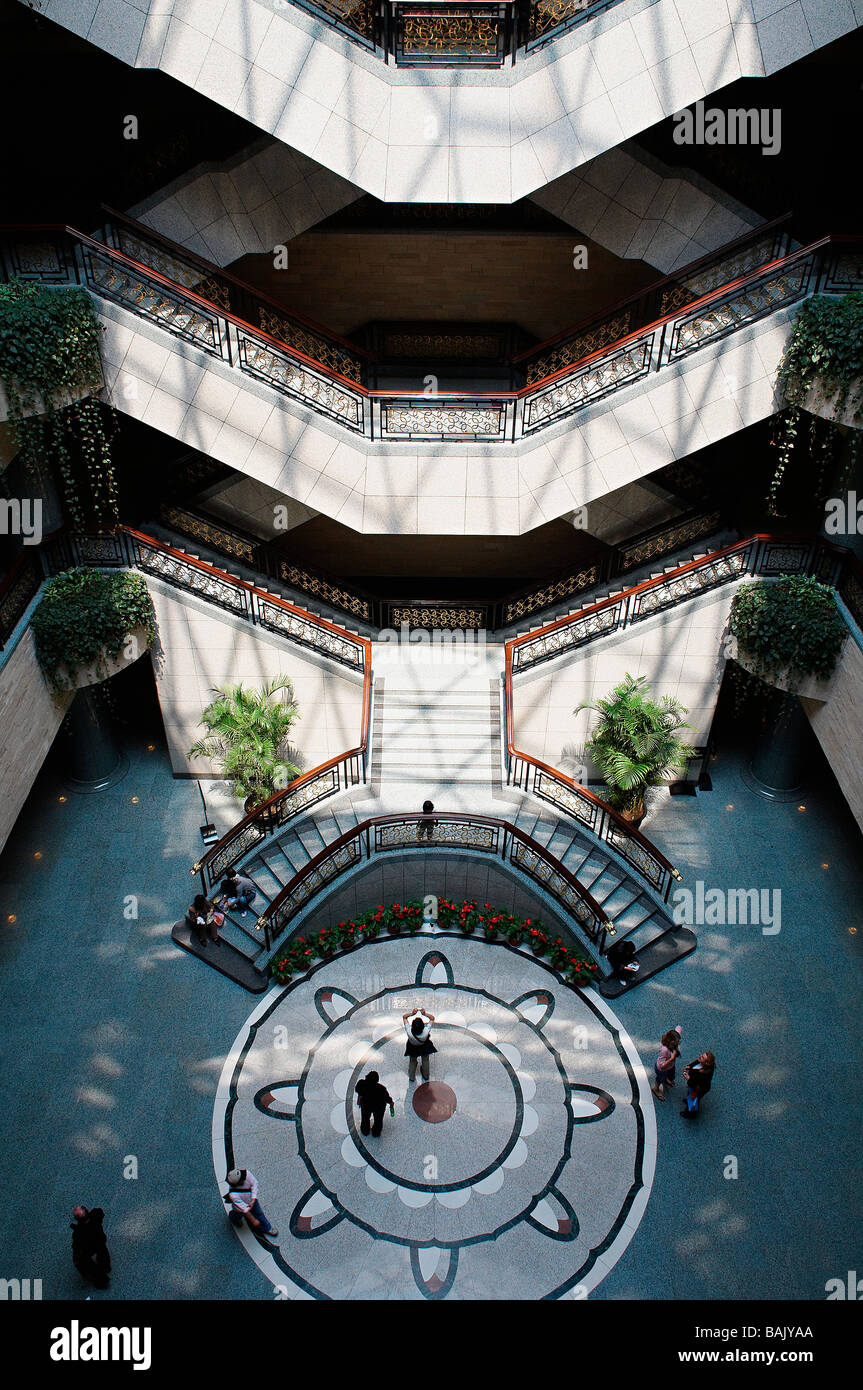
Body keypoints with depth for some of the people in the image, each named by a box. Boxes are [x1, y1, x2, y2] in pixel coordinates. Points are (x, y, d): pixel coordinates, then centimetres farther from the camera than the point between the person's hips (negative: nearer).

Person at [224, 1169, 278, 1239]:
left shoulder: (246, 1173, -37)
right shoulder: (233, 1194, -42)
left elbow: (254, 1183, -19)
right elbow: (244, 1209, -31)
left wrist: (253, 1201, -25)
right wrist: (253, 1220, -21)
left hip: (252, 1199, 4)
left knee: (259, 1212, 16)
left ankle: (267, 1228, 39)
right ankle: (232, 1217, 48)